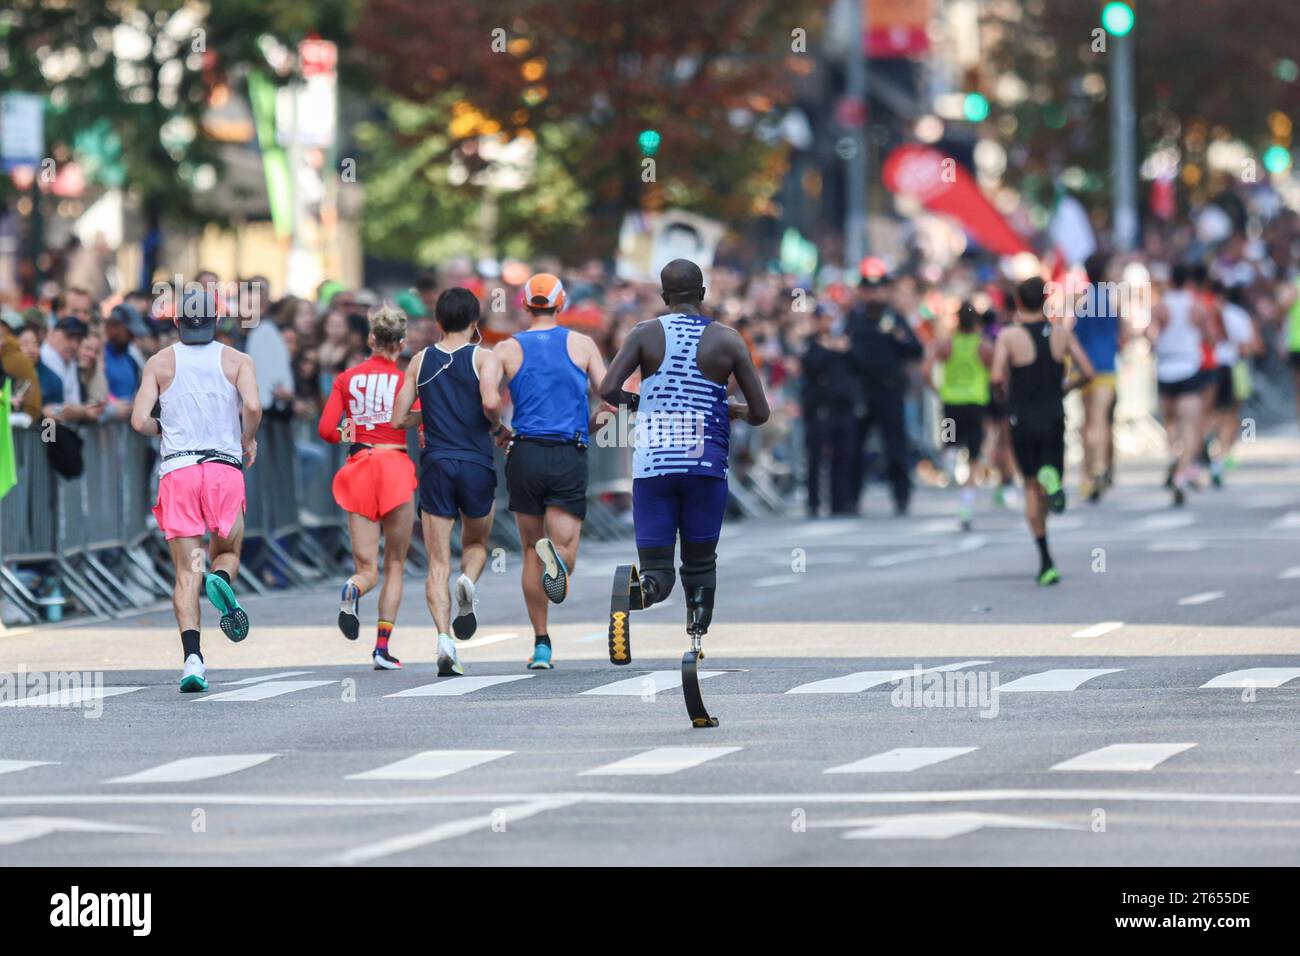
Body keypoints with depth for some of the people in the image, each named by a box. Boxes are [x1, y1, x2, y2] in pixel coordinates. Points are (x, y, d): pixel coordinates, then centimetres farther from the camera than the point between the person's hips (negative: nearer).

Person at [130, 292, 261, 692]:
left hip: (177, 469, 0)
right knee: (227, 552, 18)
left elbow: (140, 421, -1)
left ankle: (192, 656, -16)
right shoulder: (237, 360, 6)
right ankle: (221, 579, -20)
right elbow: (252, 406, -11)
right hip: (226, 468, 0)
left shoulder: (160, 362, 8)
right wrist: (247, 441, 8)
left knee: (187, 571, 0)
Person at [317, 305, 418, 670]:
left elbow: (325, 429, -1)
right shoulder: (406, 379, -1)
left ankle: (353, 589, -35)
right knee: (395, 564, 9)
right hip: (395, 466, -2)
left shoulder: (347, 379, 6)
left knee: (367, 568, 3)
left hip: (358, 468, 2)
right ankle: (383, 647, -3)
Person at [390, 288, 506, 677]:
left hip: (435, 466, 1)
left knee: (437, 564, 2)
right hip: (476, 465, -1)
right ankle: (468, 582, -10)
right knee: (476, 542, 23)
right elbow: (490, 401, -18)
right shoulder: (484, 358, 0)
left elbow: (399, 417, 7)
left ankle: (444, 638, -16)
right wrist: (498, 429, 2)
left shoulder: (420, 360, 9)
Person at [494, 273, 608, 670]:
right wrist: (594, 424, 22)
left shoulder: (507, 349, 3)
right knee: (565, 547, -4)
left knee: (531, 552, 14)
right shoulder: (582, 344, 5)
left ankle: (541, 645, 15)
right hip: (570, 457, -1)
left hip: (524, 456, 1)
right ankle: (556, 556, -42)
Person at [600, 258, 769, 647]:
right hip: (706, 466, 0)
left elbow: (608, 390, -8)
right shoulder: (728, 340, 2)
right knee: (700, 561, 14)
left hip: (652, 464, 0)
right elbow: (760, 413, 2)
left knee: (656, 566, 2)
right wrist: (736, 411, 25)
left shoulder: (646, 333, 2)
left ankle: (644, 588, -33)